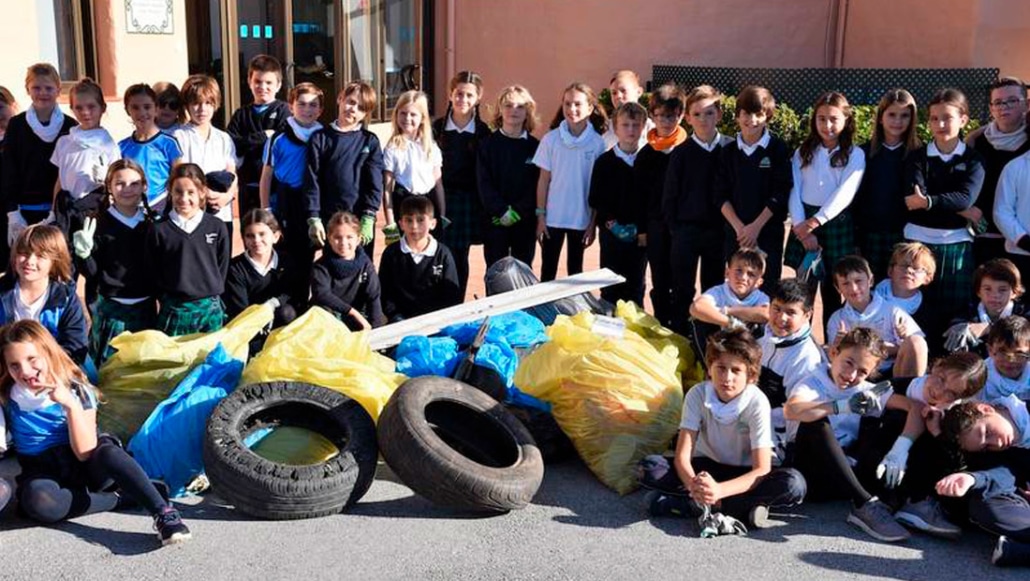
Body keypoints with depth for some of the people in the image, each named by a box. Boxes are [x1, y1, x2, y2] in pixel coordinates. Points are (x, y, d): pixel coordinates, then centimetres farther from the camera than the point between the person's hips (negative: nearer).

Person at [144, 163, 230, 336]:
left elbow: (222, 269, 7)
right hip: (174, 311, -1)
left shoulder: (217, 228, 1)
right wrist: (168, 301, 0)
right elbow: (153, 273, 3)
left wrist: (211, 298, 4)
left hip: (210, 310, 1)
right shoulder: (159, 230, -2)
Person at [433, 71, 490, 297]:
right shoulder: (438, 128, 1)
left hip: (469, 201, 0)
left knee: (460, 257, 6)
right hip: (441, 198, 0)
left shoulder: (483, 132, 1)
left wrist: (486, 206, -1)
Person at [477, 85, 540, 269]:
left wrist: (518, 211, -13)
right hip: (495, 219, -1)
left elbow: (537, 185, -1)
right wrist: (502, 211, -15)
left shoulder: (535, 146, 6)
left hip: (525, 220, 1)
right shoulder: (488, 144, 3)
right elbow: (484, 183, -3)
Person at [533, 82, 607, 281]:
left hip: (581, 219, 0)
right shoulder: (551, 139, -4)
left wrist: (593, 222, -2)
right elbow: (544, 180, 0)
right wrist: (540, 215, -2)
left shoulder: (597, 143, -5)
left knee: (575, 269, 13)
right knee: (548, 269, 8)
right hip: (553, 217, 0)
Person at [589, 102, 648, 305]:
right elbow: (594, 200, 0)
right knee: (610, 287, 4)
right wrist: (609, 222, -11)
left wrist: (646, 230, -5)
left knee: (636, 288, 9)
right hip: (612, 232, -1)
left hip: (640, 235, 1)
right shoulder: (604, 161, 0)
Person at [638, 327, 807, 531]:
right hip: (707, 467, 2)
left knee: (794, 484, -32)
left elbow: (762, 469, -26)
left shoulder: (757, 402, -21)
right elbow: (682, 456, -20)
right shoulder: (697, 394, -16)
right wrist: (694, 485, -44)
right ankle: (744, 506, -28)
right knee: (650, 468, -25)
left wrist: (719, 490, -43)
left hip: (745, 473, -1)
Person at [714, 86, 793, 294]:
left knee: (767, 289, -1)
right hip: (735, 232, 2)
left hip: (768, 232, -2)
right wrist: (739, 227, -9)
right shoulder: (728, 151, 7)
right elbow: (721, 195, 3)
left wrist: (756, 226, -12)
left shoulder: (778, 149, -1)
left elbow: (781, 192, -6)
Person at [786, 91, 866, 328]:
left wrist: (814, 222, -19)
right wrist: (802, 228, -12)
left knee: (831, 293, 5)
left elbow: (844, 193, -11)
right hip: (804, 225, 2)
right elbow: (795, 192, 1)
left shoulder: (854, 155, 1)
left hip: (837, 225, -2)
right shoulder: (802, 152, 9)